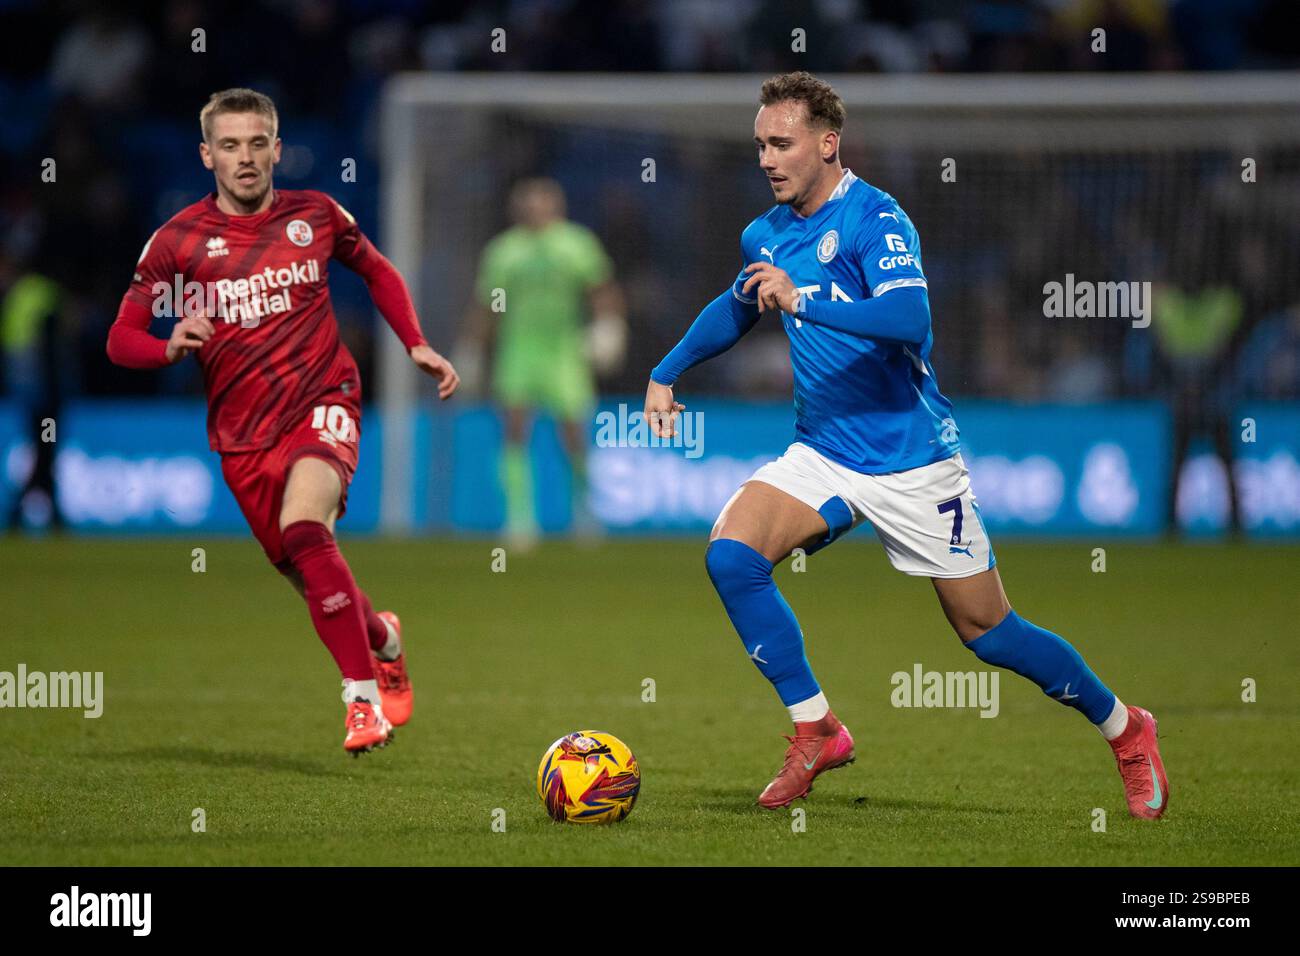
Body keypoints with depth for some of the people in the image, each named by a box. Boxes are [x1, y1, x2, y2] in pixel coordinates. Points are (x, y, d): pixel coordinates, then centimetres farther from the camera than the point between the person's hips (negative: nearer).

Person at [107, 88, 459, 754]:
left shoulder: (314, 217, 2)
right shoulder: (179, 240, -1)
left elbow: (378, 273, 21)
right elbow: (122, 339, 1)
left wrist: (417, 346, 10)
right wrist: (171, 348, -21)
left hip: (322, 405, -2)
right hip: (243, 435, 2)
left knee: (304, 527, -29)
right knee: (311, 577, 4)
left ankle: (363, 694, -25)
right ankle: (383, 638, 39)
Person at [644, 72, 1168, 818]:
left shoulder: (875, 219, -16)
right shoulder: (766, 236, 7)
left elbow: (909, 320, -33)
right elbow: (736, 310, 29)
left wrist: (800, 302, -39)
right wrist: (665, 375, 26)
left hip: (912, 460, -6)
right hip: (823, 454, 6)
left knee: (985, 630, 0)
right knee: (731, 554, -18)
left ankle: (1125, 729, 23)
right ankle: (817, 732, -6)